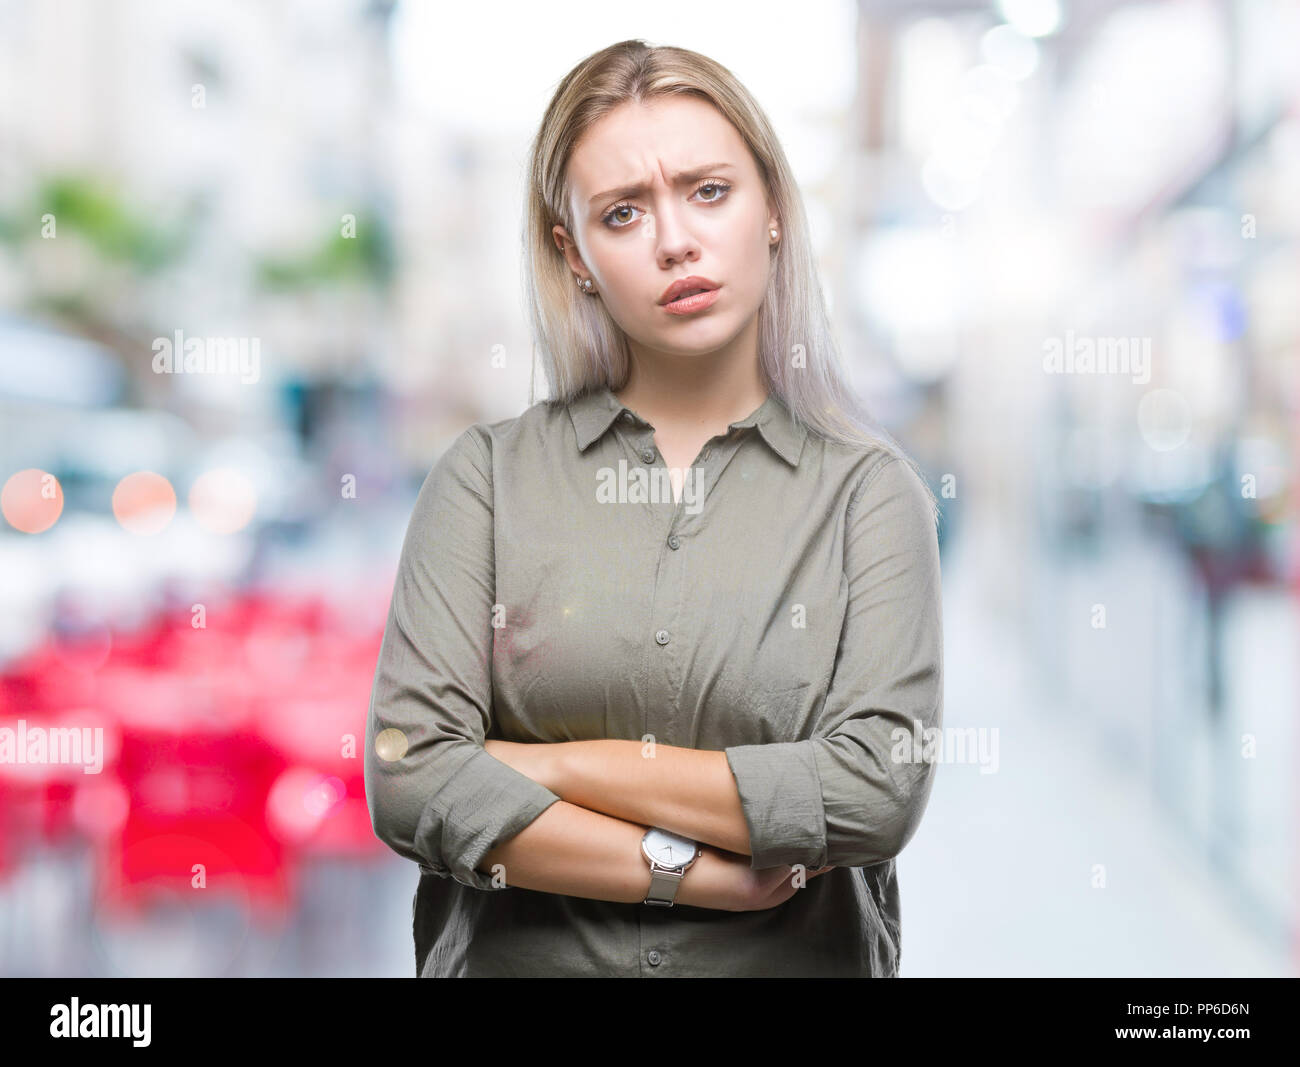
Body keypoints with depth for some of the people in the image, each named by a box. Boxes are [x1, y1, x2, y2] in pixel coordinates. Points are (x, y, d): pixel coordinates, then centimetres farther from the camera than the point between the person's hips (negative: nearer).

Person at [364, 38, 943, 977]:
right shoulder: (488, 474, -1)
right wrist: (694, 872, -14)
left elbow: (878, 792, -14)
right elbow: (409, 782, -9)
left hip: (793, 957, 0)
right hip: (517, 955, 1)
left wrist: (554, 764, -12)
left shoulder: (867, 487, -2)